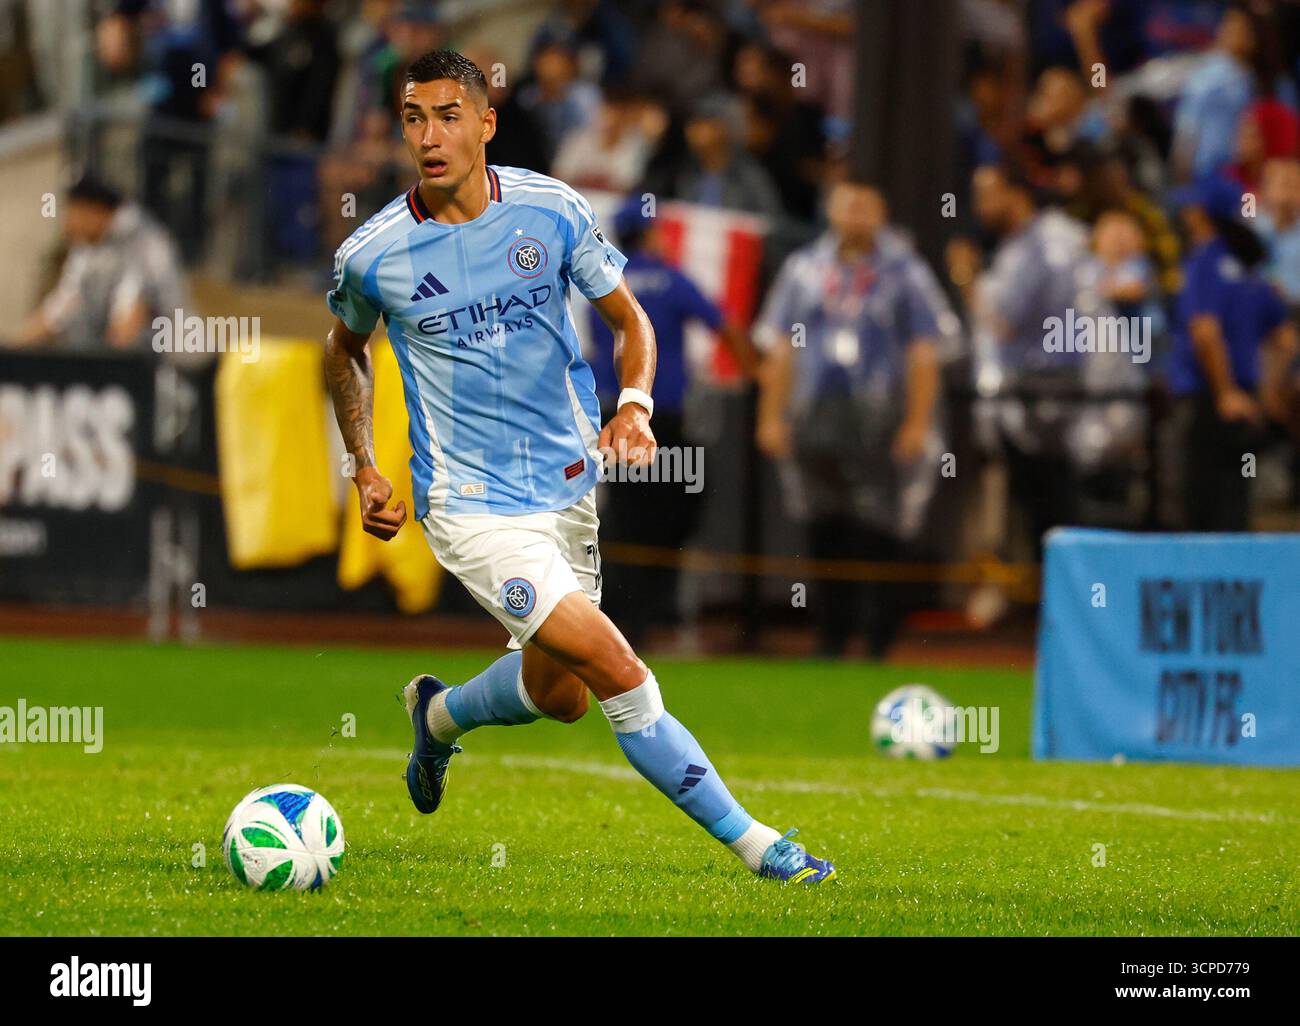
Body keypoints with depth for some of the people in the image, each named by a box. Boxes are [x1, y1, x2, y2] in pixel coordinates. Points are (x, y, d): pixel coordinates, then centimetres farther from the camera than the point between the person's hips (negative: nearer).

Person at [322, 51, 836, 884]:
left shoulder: (551, 211, -6)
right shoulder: (372, 254, -10)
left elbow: (628, 317, 5)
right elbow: (346, 349, 12)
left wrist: (635, 403, -14)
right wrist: (366, 470, 5)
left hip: (567, 487, 4)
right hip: (472, 506, -4)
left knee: (557, 695, 17)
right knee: (620, 675, -17)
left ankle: (440, 717, 49)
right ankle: (754, 845, -9)